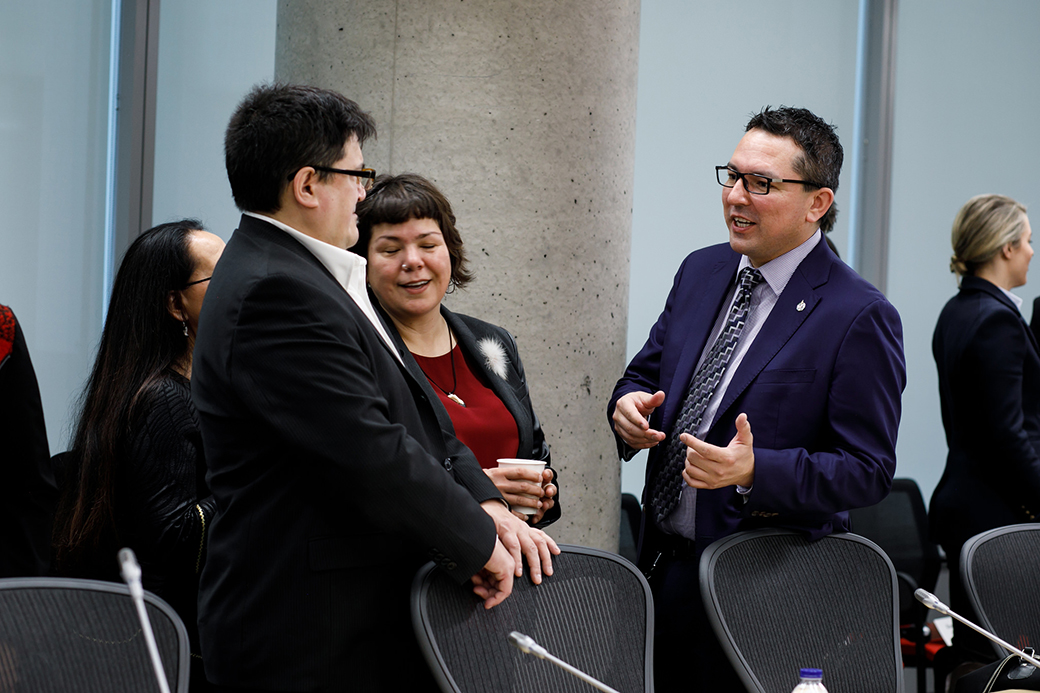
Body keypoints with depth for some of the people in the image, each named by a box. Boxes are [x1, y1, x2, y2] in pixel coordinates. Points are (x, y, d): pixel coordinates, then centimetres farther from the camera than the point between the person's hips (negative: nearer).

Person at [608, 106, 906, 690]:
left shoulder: (862, 318, -12)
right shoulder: (701, 272, 9)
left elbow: (868, 470, -14)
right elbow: (646, 372, 19)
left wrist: (755, 471, -28)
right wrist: (628, 405, -6)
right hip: (660, 563, 6)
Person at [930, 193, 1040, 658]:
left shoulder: (956, 313, 13)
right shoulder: (997, 320, -16)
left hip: (959, 496, 10)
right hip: (996, 513, -10)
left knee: (967, 649, 11)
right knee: (997, 656, -8)